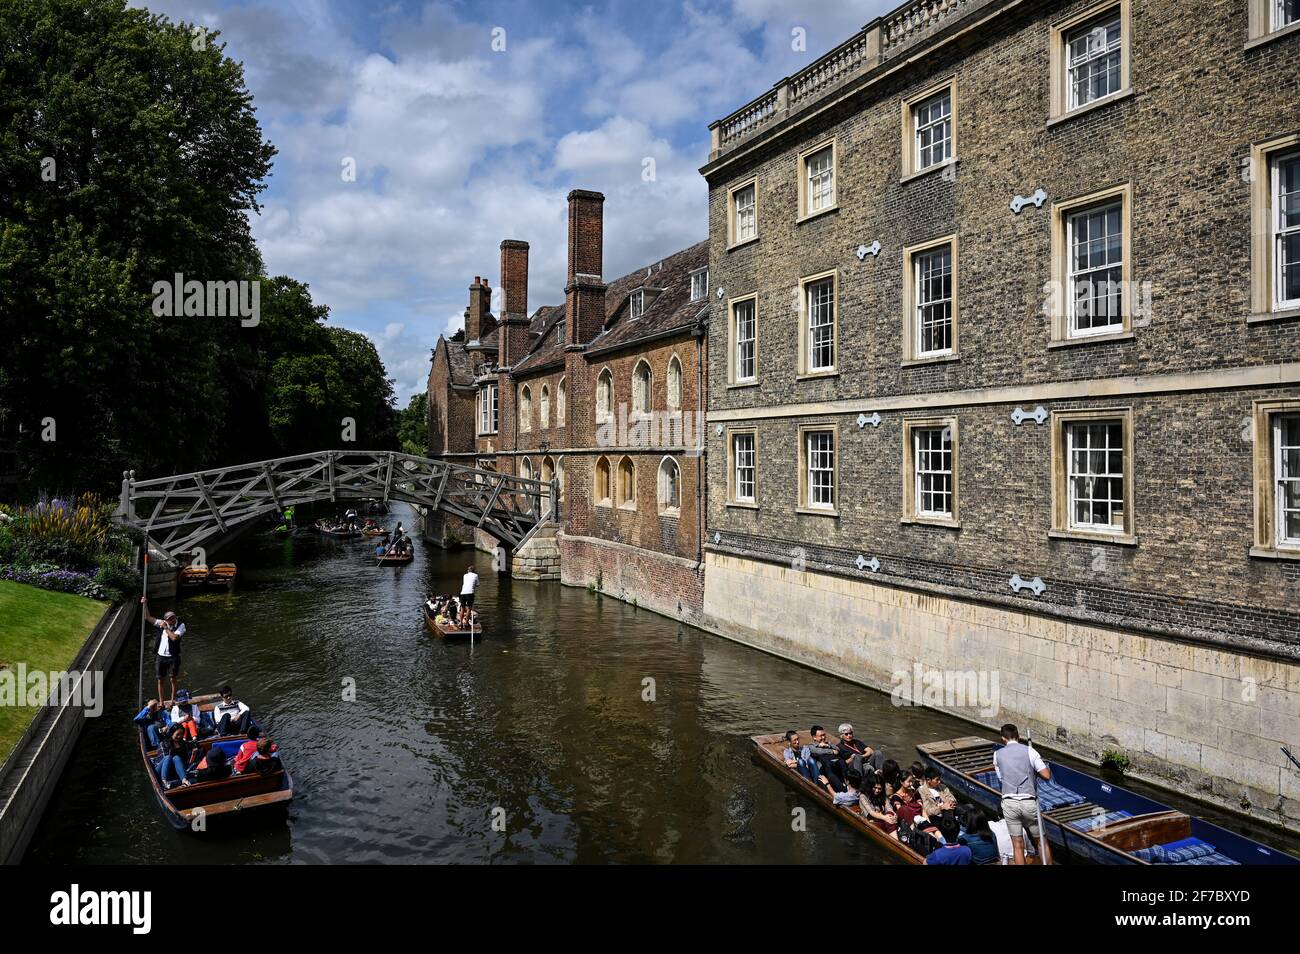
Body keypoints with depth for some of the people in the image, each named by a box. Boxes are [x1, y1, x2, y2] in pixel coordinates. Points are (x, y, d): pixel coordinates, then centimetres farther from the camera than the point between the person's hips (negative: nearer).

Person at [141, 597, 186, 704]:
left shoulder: (181, 625, -11)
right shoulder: (163, 623, 1)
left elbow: (174, 637, -26)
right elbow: (148, 618, 7)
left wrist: (165, 628, -19)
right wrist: (145, 604, -1)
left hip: (173, 657, -4)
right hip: (161, 656, 4)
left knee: (173, 679, 4)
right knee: (160, 680, 9)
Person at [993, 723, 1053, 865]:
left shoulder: (997, 754, 7)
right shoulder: (1029, 751, -1)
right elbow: (1047, 776, -5)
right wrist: (1036, 769, 14)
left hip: (1009, 803, 1)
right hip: (1029, 802, -1)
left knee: (1017, 845, 8)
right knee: (1042, 841, 17)